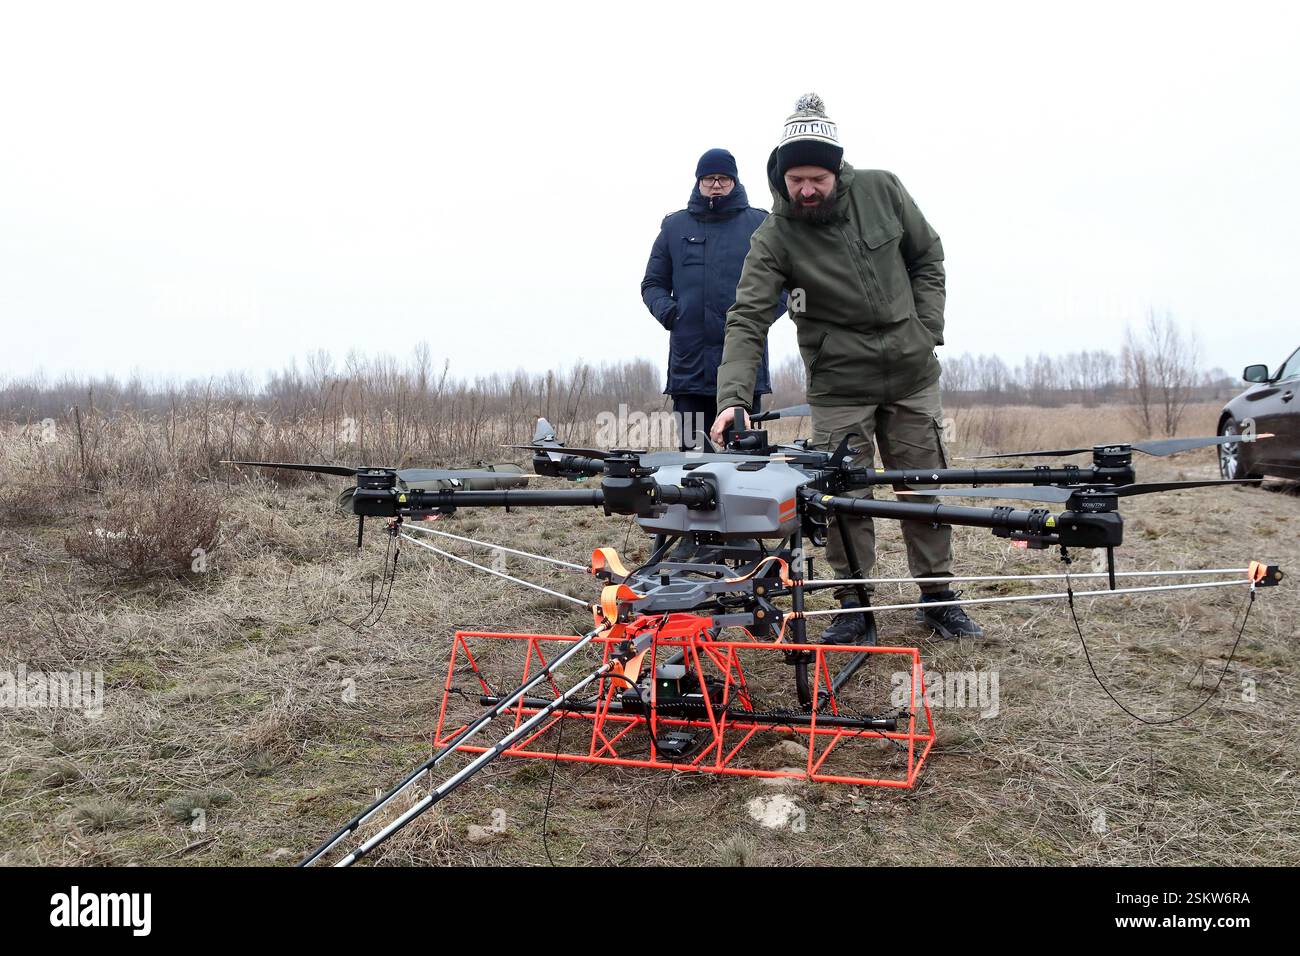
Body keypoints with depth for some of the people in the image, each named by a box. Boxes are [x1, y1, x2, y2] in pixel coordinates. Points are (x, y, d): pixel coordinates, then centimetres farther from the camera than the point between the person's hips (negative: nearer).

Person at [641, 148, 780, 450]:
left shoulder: (760, 224, 11)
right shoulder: (675, 226, 15)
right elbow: (653, 283, 21)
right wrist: (665, 308, 0)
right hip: (689, 365, 1)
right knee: (692, 448, 1)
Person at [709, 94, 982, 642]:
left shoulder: (881, 191, -5)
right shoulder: (774, 238, -12)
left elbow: (928, 257, 9)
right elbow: (748, 319, -19)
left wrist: (928, 330, 0)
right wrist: (733, 397, -32)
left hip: (912, 374, 2)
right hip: (838, 386, -2)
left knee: (926, 489, 9)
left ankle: (937, 598, 25)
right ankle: (855, 608, 13)